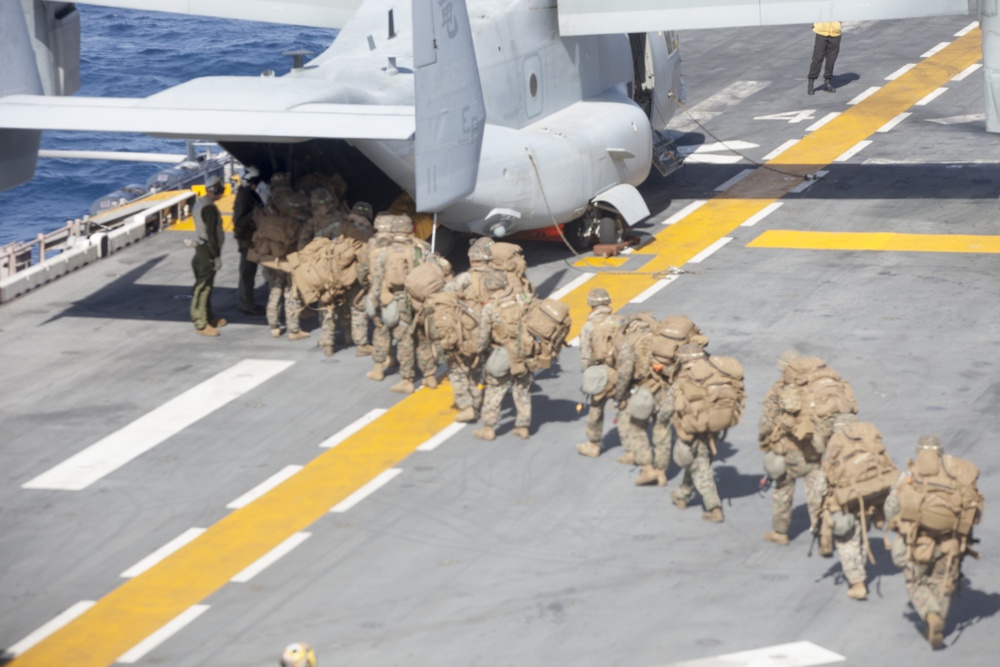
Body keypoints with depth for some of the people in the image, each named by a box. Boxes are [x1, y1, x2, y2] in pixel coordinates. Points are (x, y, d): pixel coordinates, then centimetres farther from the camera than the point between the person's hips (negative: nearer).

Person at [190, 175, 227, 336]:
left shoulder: (199, 203, 11)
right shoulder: (209, 208, -21)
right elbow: (211, 233, -22)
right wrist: (217, 256, -19)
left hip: (202, 248, 10)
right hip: (208, 250, -10)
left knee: (205, 286, 18)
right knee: (203, 287, -7)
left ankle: (208, 317, 29)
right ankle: (201, 324, -4)